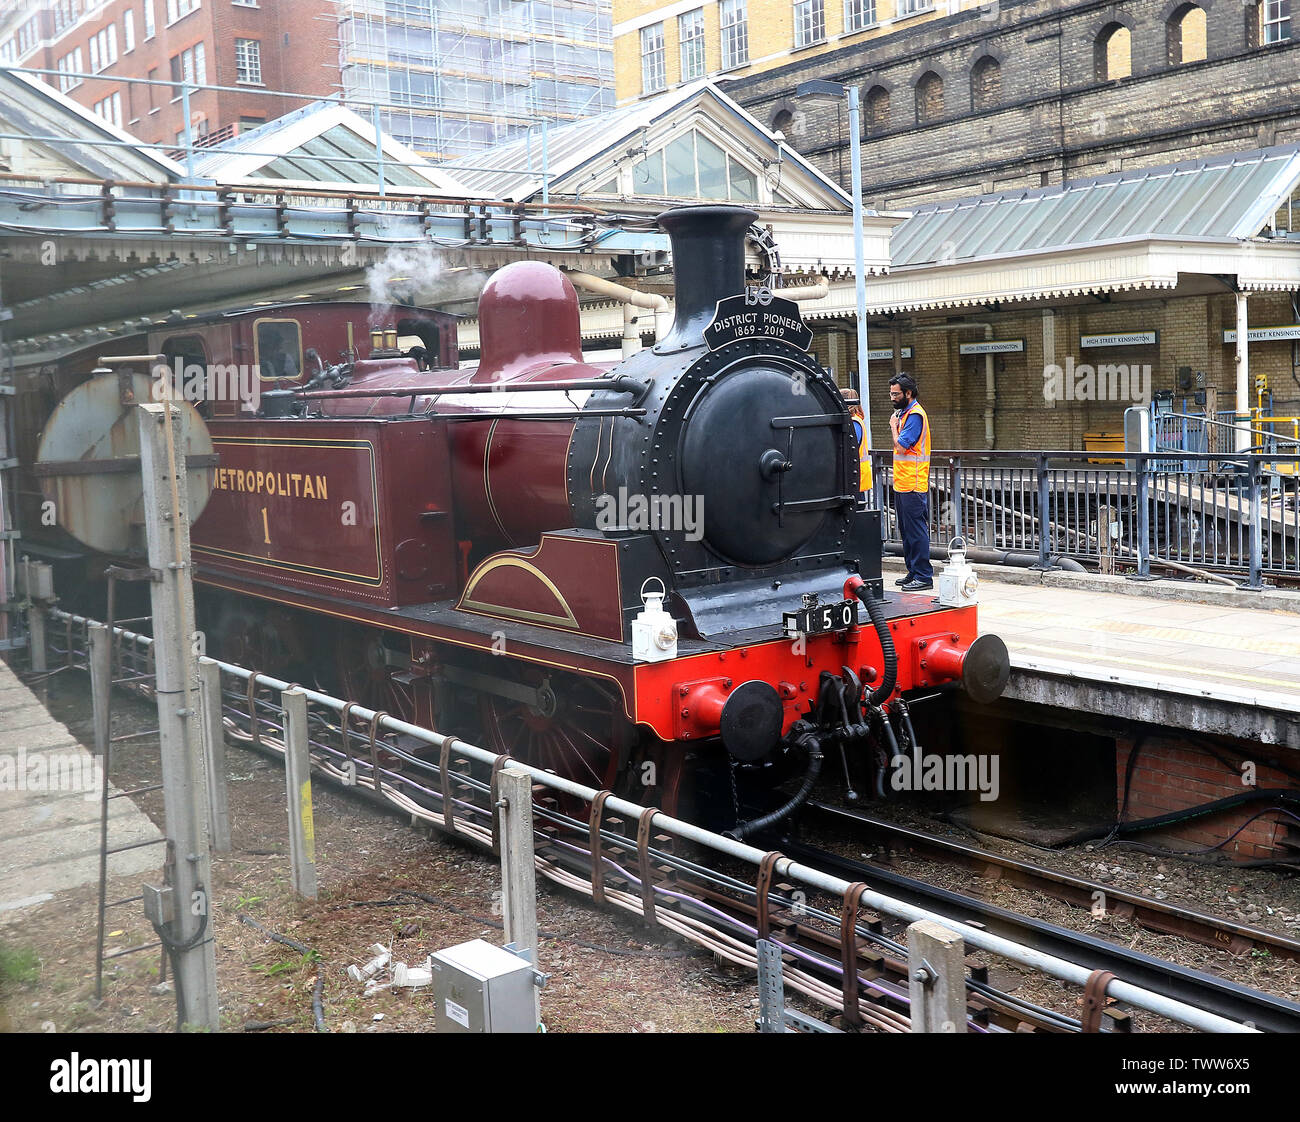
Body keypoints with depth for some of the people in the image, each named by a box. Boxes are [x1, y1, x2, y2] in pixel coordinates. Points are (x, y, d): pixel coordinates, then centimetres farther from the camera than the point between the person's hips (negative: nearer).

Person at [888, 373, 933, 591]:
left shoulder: (915, 415, -14)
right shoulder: (903, 412, 17)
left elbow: (901, 446, -19)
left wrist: (894, 426, -7)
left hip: (913, 485, -10)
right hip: (902, 484, 10)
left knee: (916, 530, -7)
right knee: (906, 530, 14)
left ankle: (924, 576, -4)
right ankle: (913, 572, 21)